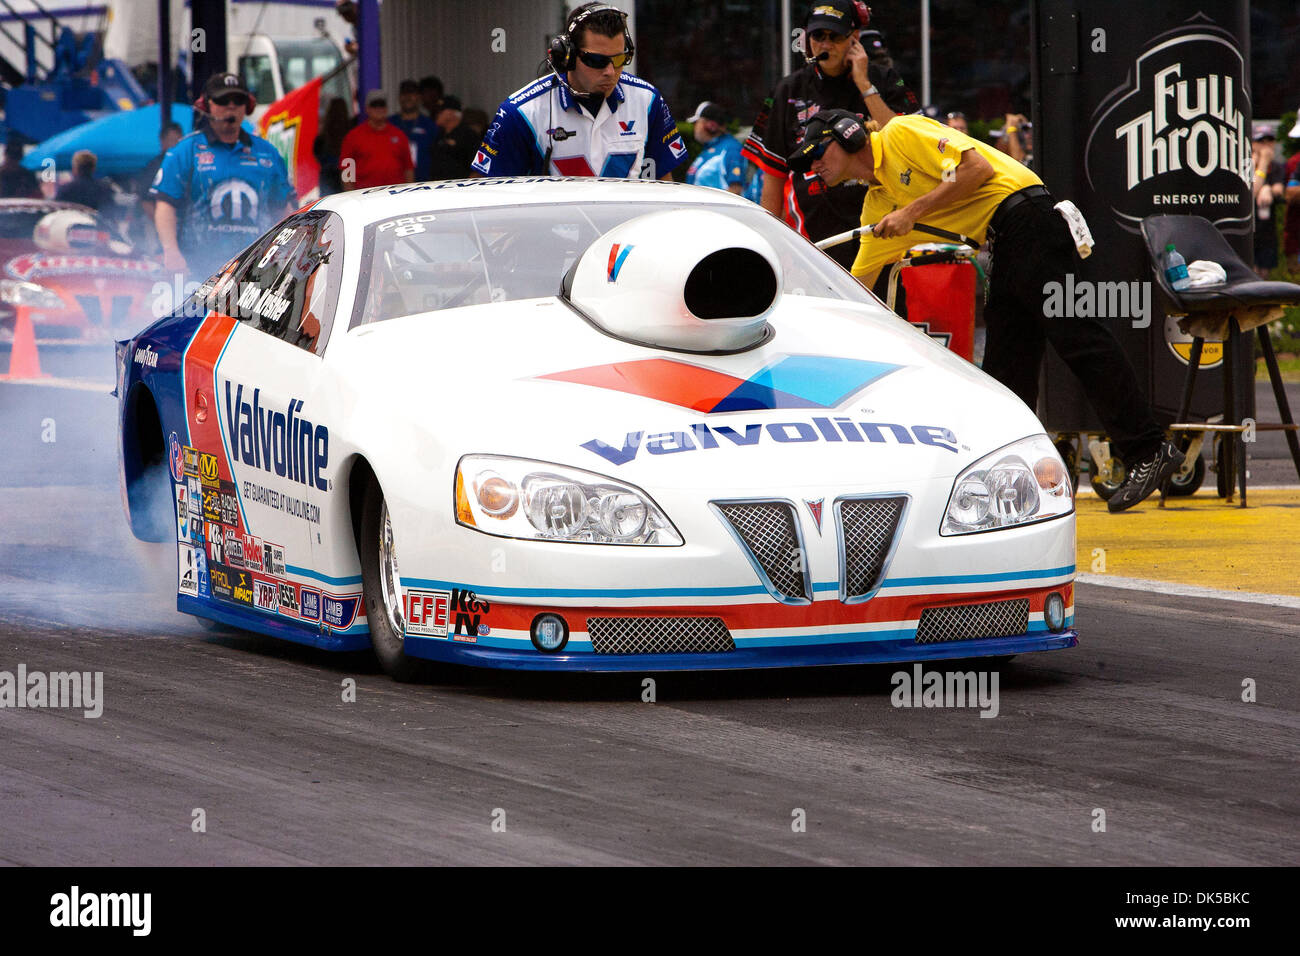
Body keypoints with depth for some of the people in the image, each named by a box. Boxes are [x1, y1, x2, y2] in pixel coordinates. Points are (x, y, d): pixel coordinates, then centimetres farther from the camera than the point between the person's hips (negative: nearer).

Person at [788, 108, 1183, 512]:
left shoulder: (903, 134, -3)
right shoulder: (878, 202, 22)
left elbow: (977, 167, -14)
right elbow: (855, 283, 28)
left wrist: (912, 211, -13)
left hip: (1025, 216, -10)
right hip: (1003, 244, 10)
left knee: (1077, 337, -16)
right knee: (1007, 372, 6)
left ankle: (1149, 452, -20)